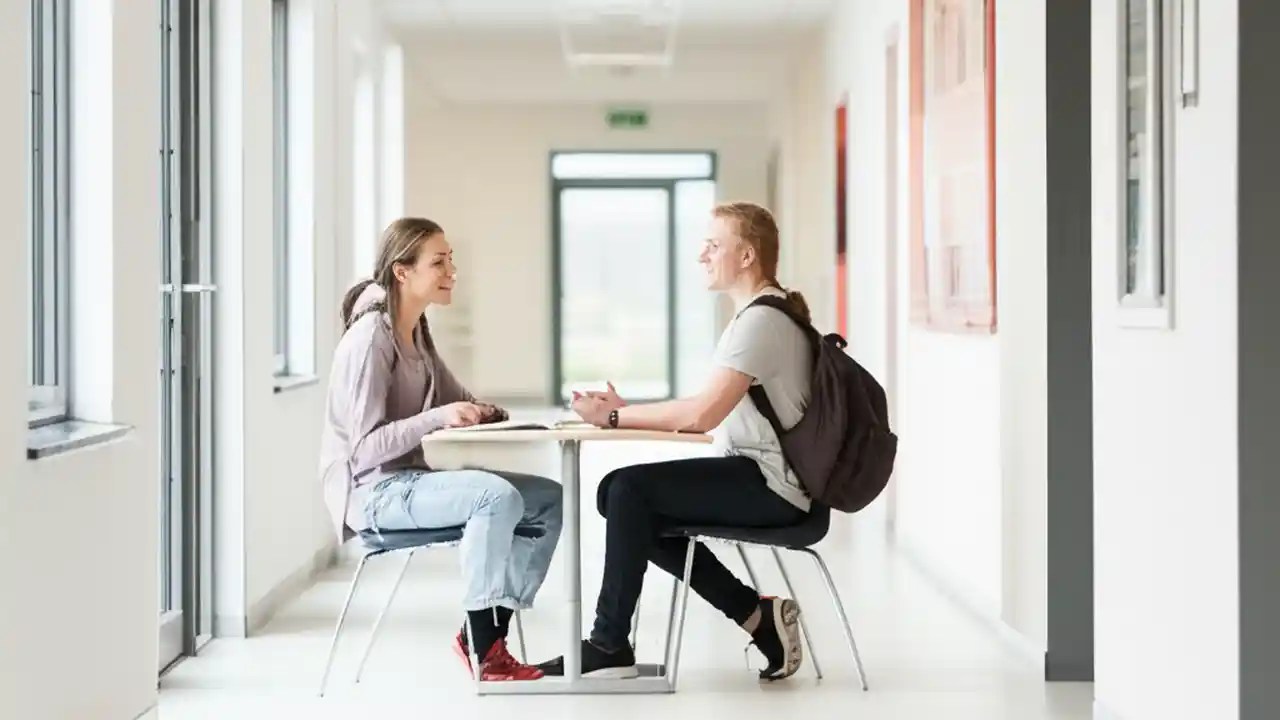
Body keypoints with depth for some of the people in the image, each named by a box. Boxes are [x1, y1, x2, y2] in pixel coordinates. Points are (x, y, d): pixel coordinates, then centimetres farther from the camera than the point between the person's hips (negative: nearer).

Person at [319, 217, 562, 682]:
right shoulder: (370, 338, -16)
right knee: (498, 496, -31)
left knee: (549, 499, -1)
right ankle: (481, 648, -18)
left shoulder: (416, 334, 11)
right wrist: (438, 418, -31)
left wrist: (483, 412, -3)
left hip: (410, 481, 9)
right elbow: (366, 447, -21)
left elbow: (455, 400, 20)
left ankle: (486, 635, -1)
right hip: (373, 492, -9)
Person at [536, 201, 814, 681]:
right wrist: (625, 412, 4)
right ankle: (758, 616, 6)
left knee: (628, 488, -19)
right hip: (758, 479, 11)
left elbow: (702, 414, -25)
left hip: (769, 485, -11)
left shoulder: (762, 320, -16)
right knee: (631, 503, 8)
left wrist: (615, 417, -15)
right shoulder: (759, 315, 17)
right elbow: (713, 414, 14)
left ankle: (609, 646, -9)